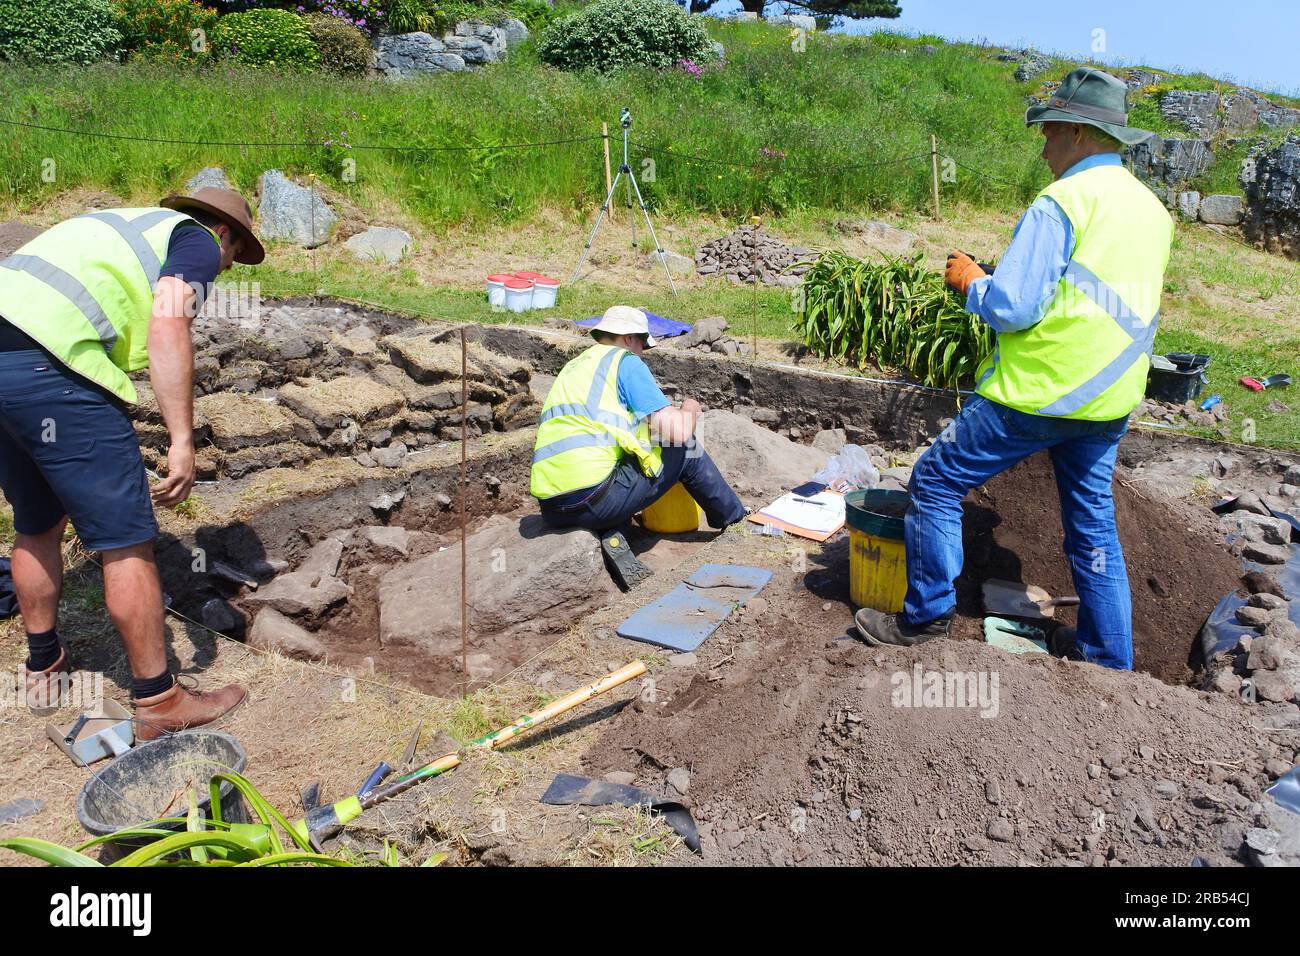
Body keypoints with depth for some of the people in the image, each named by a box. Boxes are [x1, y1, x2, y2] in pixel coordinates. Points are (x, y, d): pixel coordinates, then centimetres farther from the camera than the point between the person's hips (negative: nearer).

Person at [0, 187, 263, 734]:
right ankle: (158, 702, 9)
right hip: (47, 367, -9)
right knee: (126, 540, 0)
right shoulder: (197, 242, 6)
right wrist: (182, 440, -15)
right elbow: (167, 326, -14)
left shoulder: (126, 226, 32)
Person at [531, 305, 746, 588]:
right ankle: (734, 518, 28)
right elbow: (676, 432, -5)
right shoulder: (626, 362, 2)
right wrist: (690, 409, 18)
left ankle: (611, 536, 9)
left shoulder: (572, 367, 24)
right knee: (685, 449, 10)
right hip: (594, 499, -7)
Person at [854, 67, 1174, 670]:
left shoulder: (1062, 202, -14)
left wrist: (970, 281, -1)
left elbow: (1012, 307, -20)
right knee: (1094, 521, 17)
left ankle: (926, 616, 13)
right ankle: (1107, 655, 26)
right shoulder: (1152, 208, 12)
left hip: (1039, 391, -8)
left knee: (937, 481, 5)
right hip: (1111, 398, 8)